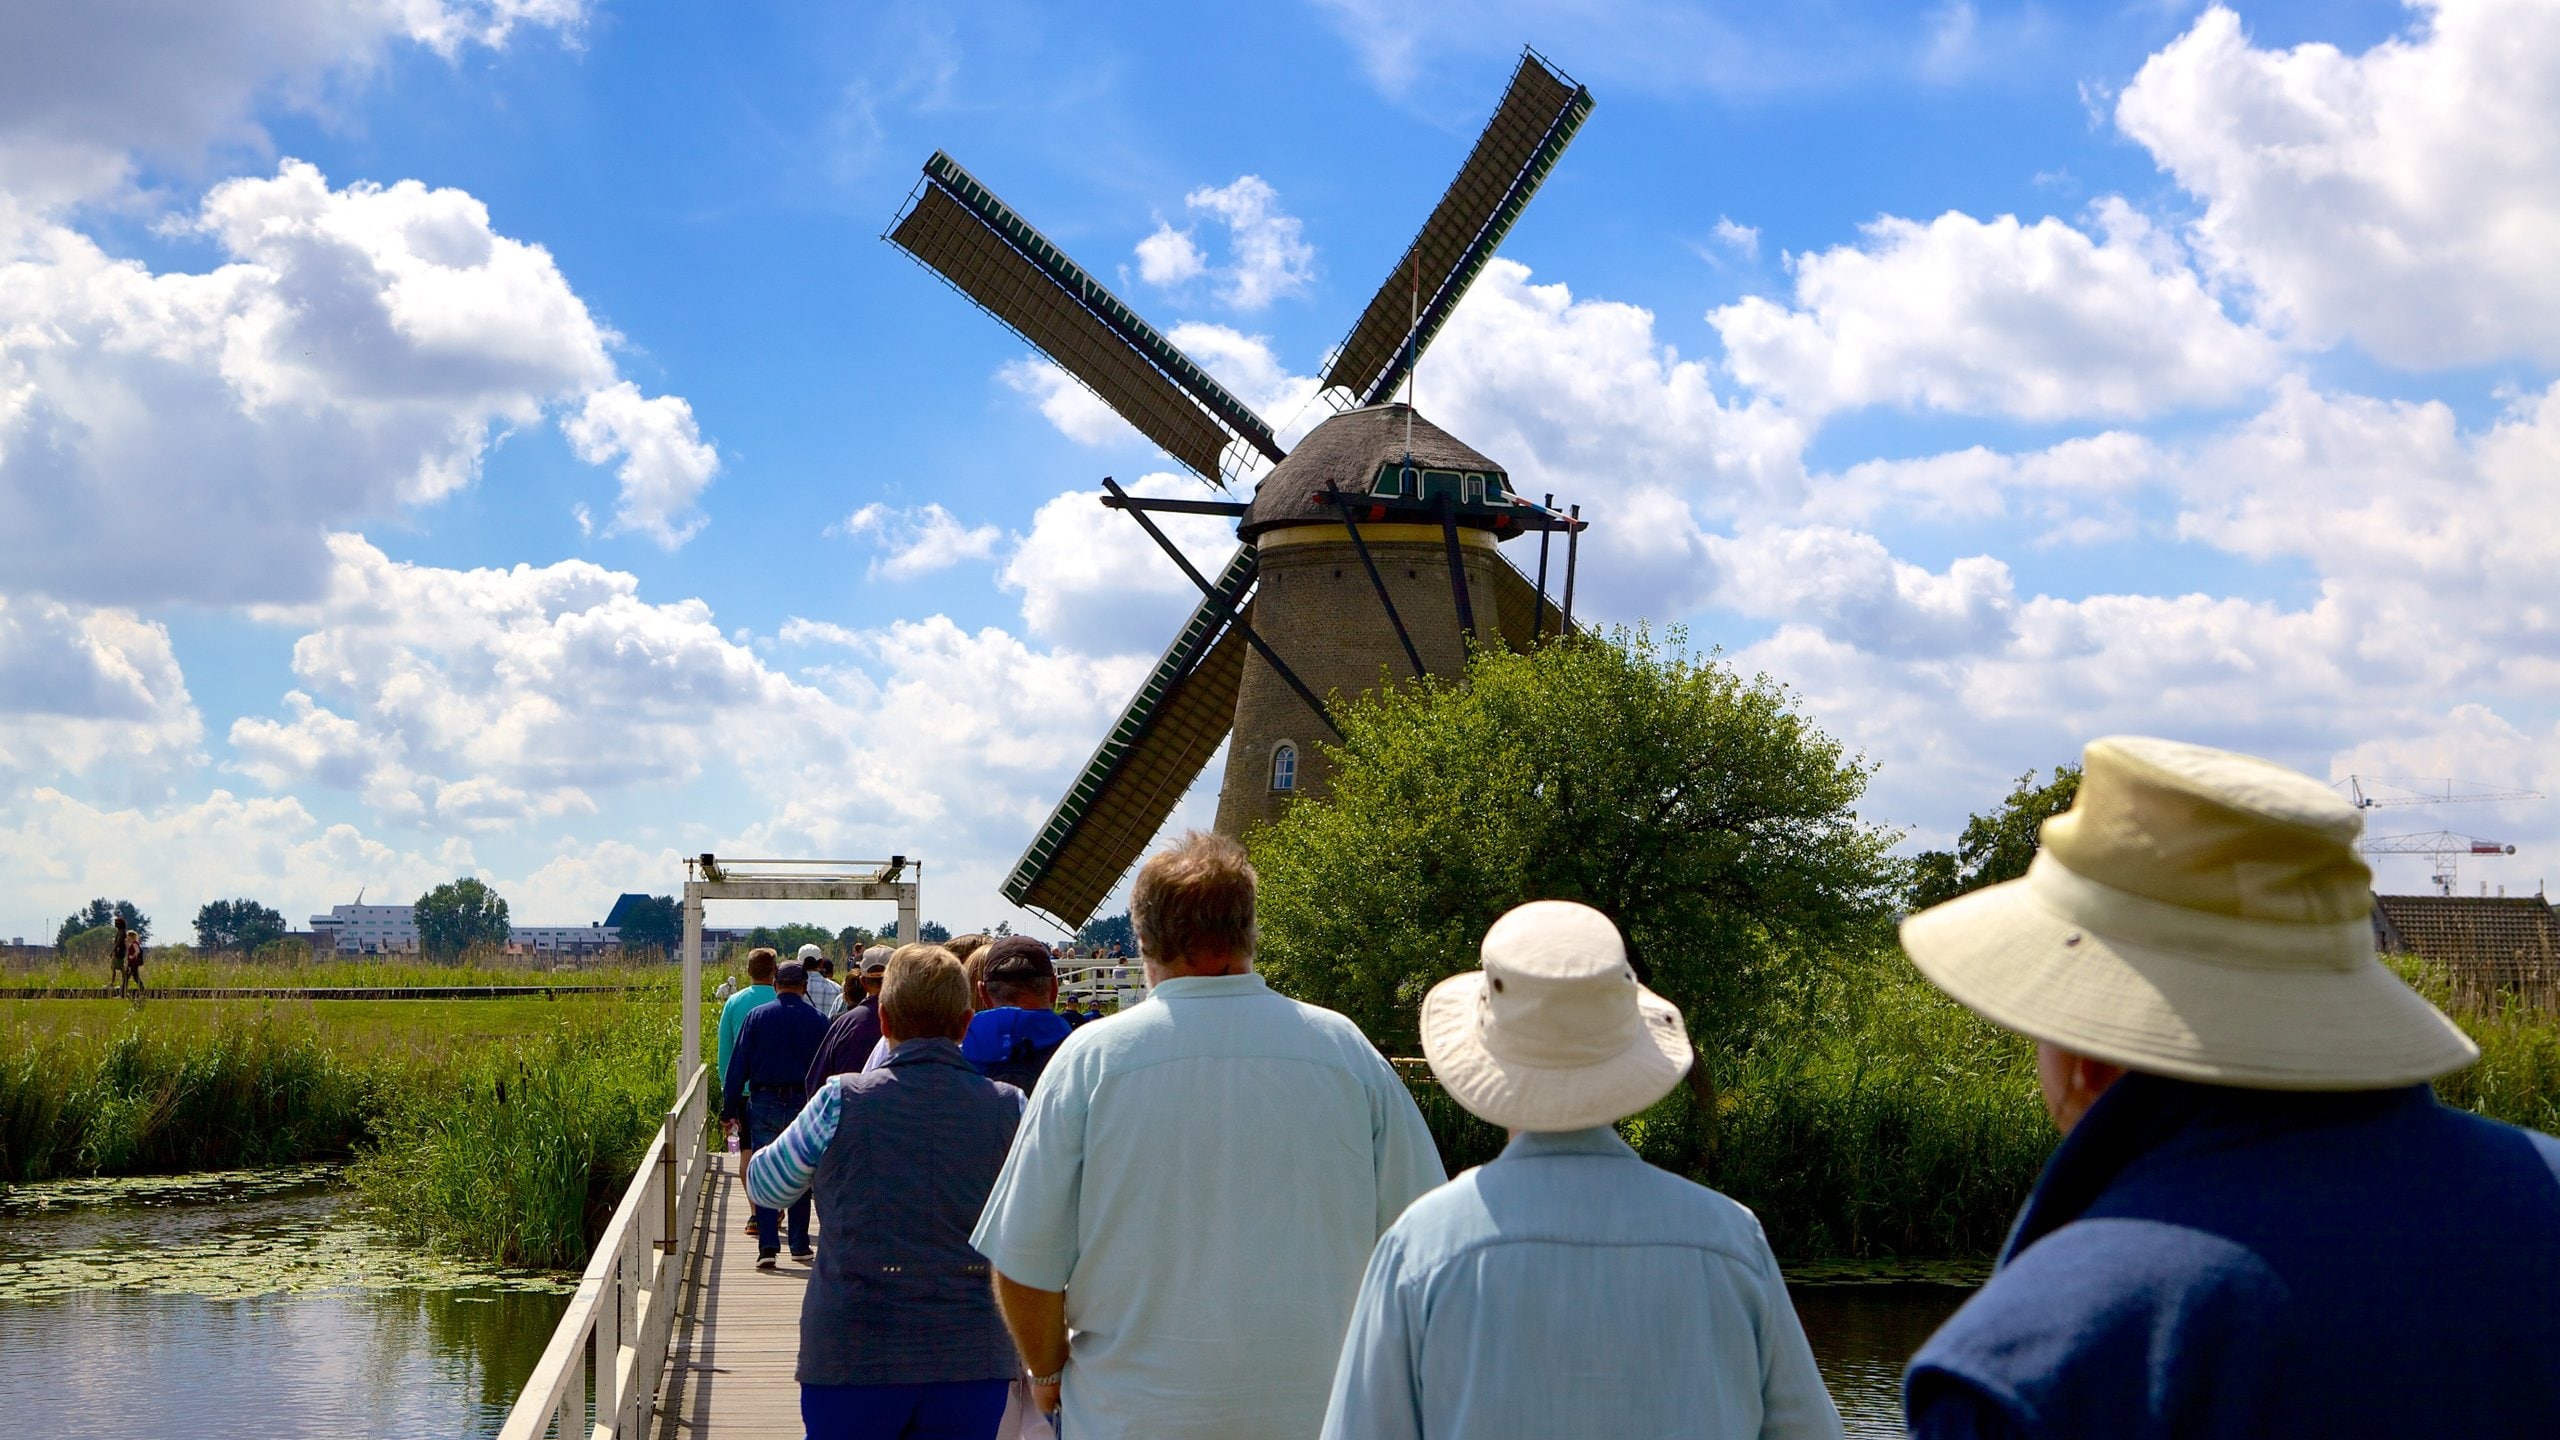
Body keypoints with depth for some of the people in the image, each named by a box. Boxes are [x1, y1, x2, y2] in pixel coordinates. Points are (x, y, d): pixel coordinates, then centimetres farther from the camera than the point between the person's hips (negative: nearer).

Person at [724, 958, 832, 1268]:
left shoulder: (757, 1016, -1)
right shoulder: (818, 1020, 1)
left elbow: (738, 1065, 0)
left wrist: (730, 1108, 4)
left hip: (764, 1103, -1)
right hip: (804, 1105, 1)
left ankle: (768, 1246, -8)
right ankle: (800, 1245, 15)